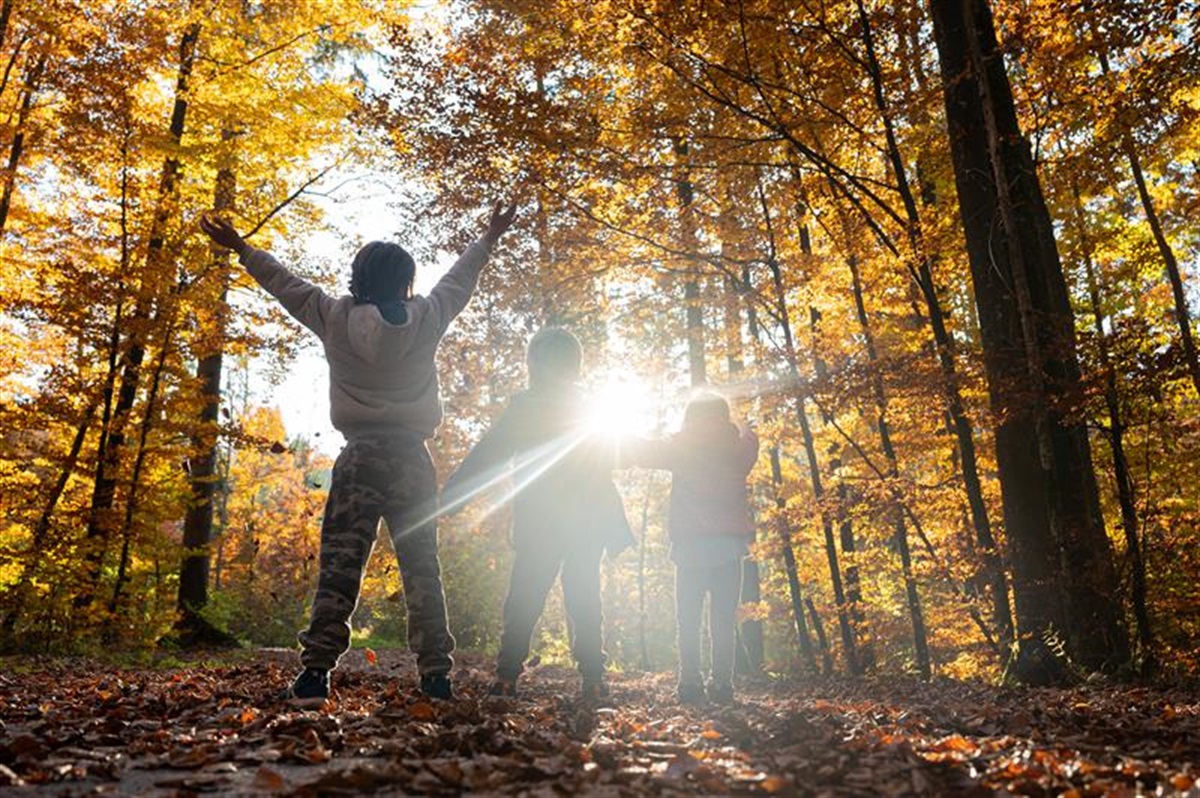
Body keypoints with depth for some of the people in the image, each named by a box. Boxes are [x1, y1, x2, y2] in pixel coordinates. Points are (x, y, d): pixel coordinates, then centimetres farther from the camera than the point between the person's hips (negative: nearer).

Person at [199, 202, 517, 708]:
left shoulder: (336, 319, 1)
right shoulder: (426, 319, 3)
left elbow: (287, 284, 14)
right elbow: (458, 280, 20)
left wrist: (241, 249, 30)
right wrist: (489, 239, 37)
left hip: (360, 456, -1)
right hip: (413, 457, 1)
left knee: (339, 566, -2)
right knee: (422, 568, 5)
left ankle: (316, 672, -8)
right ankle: (436, 675, 7)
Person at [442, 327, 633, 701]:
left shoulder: (525, 406, -3)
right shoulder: (591, 410, 10)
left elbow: (487, 454, -8)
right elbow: (608, 464, 13)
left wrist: (449, 494, -5)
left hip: (539, 524, -3)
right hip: (586, 524, 4)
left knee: (523, 602, 2)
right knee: (584, 603, 8)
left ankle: (506, 677, -3)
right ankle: (593, 680, 3)